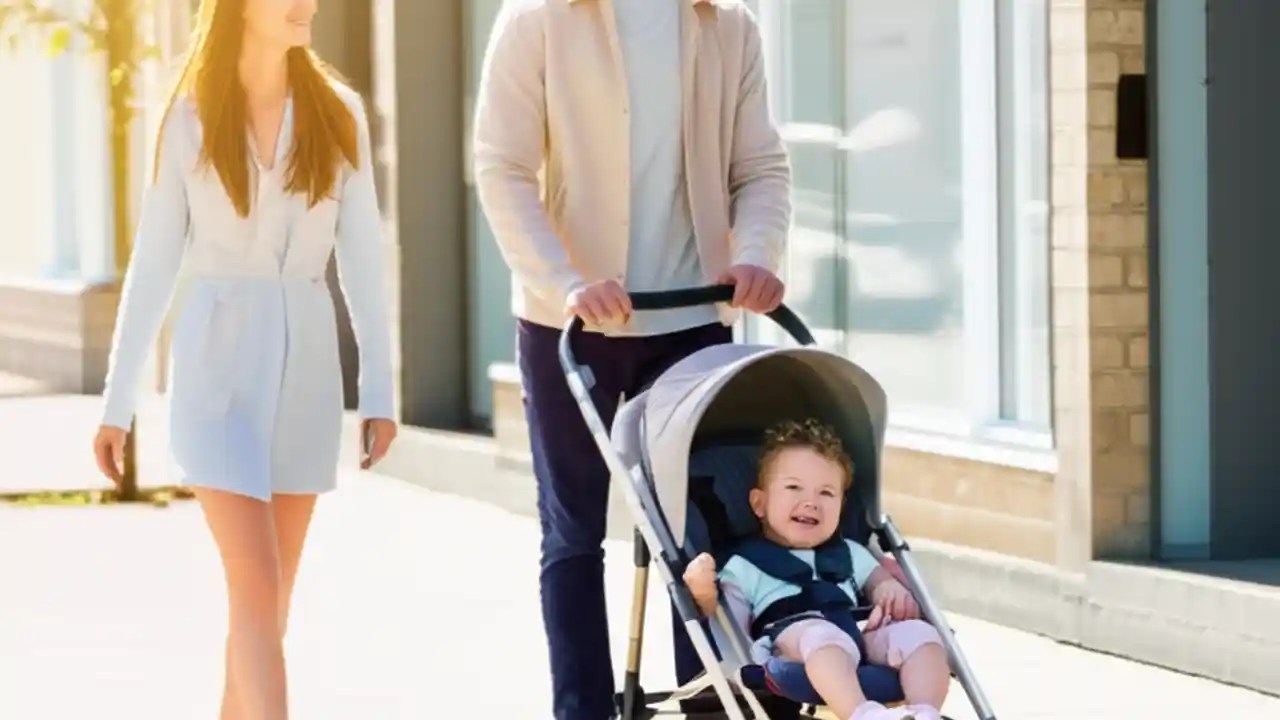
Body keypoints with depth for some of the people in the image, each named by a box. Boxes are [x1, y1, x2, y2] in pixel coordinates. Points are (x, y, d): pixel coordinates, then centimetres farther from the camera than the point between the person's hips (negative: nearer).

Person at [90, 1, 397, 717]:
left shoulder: (338, 113, 4)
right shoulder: (191, 118, -1)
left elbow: (362, 258, 5)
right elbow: (154, 263, 3)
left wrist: (380, 391, 1)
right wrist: (117, 402, 4)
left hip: (306, 361, 3)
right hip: (217, 364, -3)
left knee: (269, 597, 9)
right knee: (258, 590, -12)